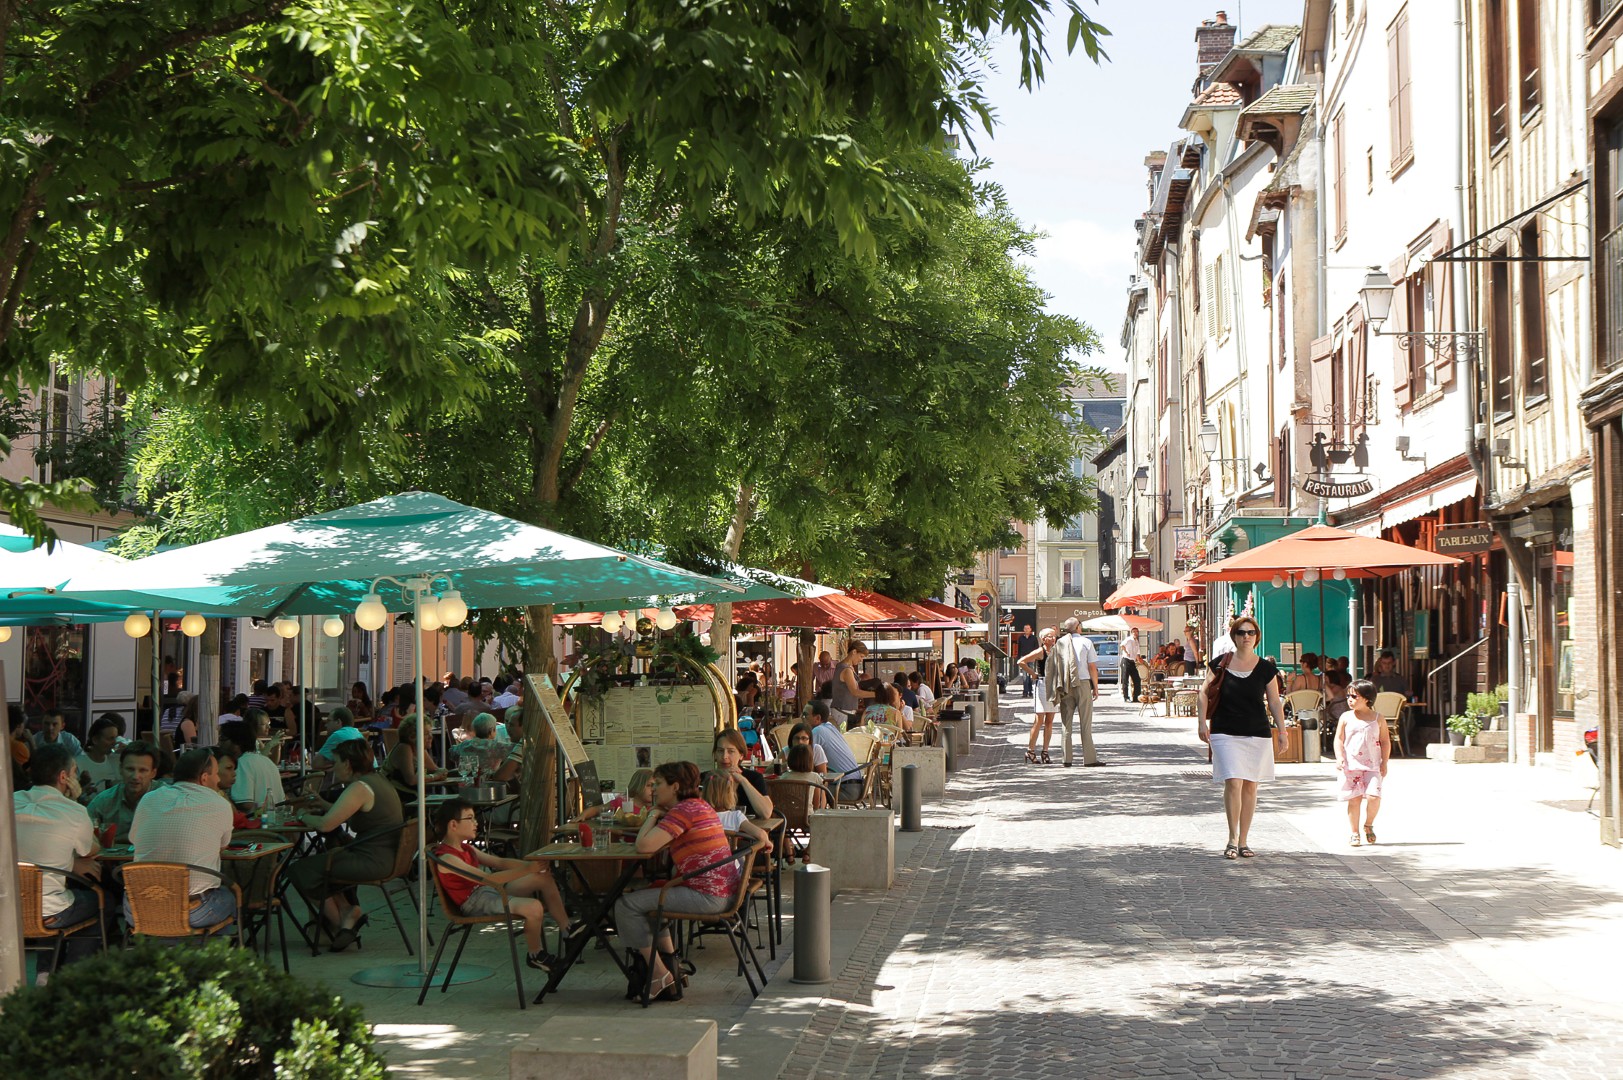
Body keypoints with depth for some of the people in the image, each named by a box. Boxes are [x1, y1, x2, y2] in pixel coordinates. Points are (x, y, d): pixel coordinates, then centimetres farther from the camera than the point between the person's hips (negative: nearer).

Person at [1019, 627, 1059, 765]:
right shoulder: (1040, 652, -8)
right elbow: (1021, 662, -17)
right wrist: (1032, 673, -10)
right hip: (1041, 685, -7)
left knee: (1049, 721, 6)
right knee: (1039, 720, -9)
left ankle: (1045, 752, 10)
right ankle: (1030, 752, -4)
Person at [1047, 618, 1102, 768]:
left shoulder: (1059, 643, 5)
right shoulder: (1085, 642, -3)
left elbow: (1050, 667, 3)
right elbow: (1092, 667, -5)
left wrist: (1055, 688, 9)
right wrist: (1095, 687, 3)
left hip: (1065, 686, 3)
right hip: (1083, 683, -3)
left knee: (1066, 722, 7)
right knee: (1085, 722, 1)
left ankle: (1066, 759, 5)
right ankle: (1089, 758, 0)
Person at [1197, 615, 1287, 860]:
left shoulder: (1265, 669, 3)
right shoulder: (1220, 664, 0)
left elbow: (1274, 702, 8)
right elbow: (1204, 693, 4)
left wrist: (1281, 731, 2)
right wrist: (1202, 721, -6)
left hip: (1257, 734, 2)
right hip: (1225, 734, -2)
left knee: (1250, 785, 7)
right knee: (1233, 782, -14)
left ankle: (1243, 841, 17)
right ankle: (1232, 840, -5)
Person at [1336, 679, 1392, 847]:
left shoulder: (1378, 719, 5)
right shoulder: (1346, 718, 5)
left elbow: (1385, 742, 9)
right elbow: (1339, 739, 4)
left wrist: (1384, 763, 3)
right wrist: (1339, 758, -11)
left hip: (1372, 766, -1)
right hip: (1351, 765, 1)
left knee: (1374, 796, -14)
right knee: (1354, 799, -1)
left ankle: (1368, 825, 13)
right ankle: (1355, 833, 13)